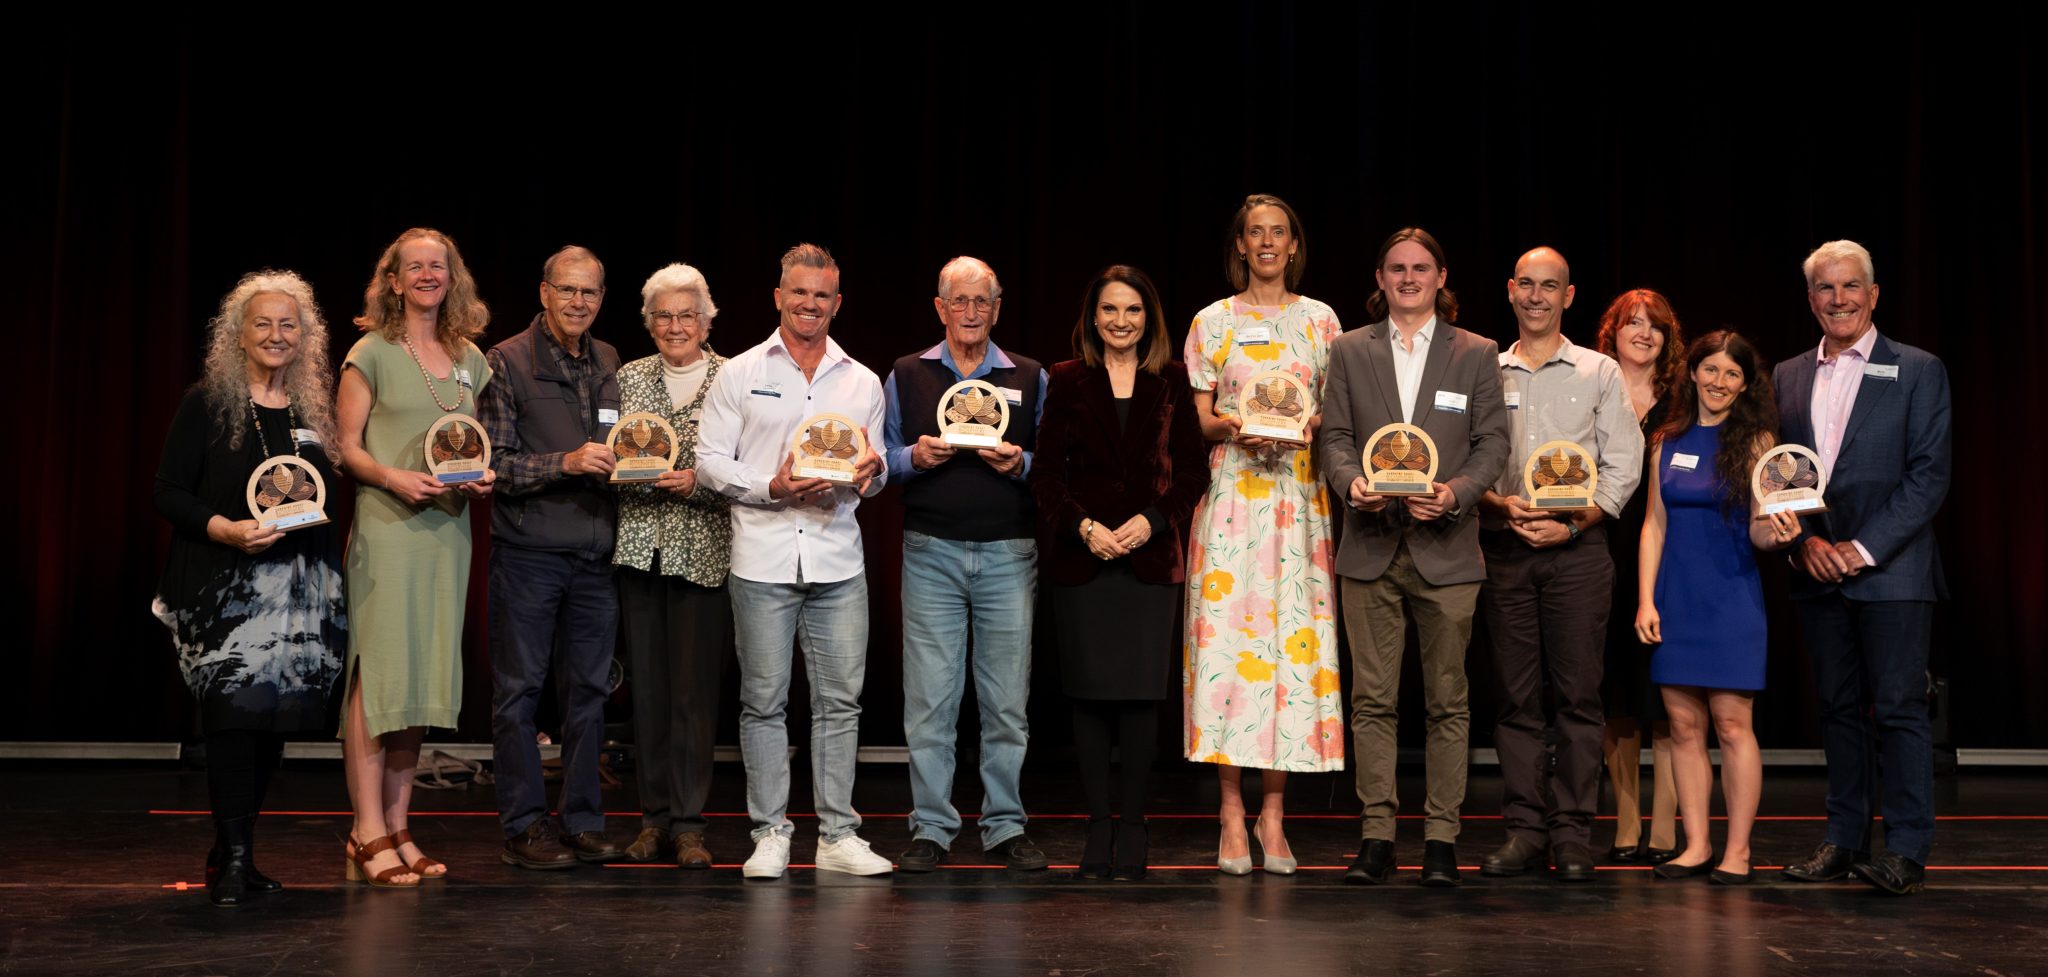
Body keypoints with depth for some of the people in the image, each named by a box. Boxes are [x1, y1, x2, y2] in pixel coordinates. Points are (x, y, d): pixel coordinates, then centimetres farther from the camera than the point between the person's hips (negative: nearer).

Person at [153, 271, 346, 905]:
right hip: (223, 587, -4)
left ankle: (233, 854, 17)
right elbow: (169, 495, -4)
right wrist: (227, 529, -18)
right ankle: (233, 858, -3)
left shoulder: (312, 408, 13)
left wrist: (312, 510, -1)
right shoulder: (207, 403, 0)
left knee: (275, 721, 5)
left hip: (299, 589, 4)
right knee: (233, 715, -11)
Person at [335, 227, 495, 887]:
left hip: (447, 530, 5)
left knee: (422, 679, 7)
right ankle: (368, 834, -3)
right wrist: (392, 476, -18)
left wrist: (484, 477, 1)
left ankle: (397, 828, 13)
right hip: (385, 528, -5)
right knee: (376, 673, -8)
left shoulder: (471, 359, 15)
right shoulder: (373, 353, 0)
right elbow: (344, 444, -2)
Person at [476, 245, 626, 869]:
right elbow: (495, 465, -8)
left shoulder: (610, 363, 13)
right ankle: (523, 827, 9)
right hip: (528, 552, -5)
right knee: (519, 690, 2)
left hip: (595, 553, 5)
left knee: (589, 690, 8)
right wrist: (566, 463, -18)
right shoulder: (507, 362, -3)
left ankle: (582, 822, 16)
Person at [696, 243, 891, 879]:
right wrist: (771, 487, -13)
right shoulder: (742, 374, 5)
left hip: (838, 561, 2)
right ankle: (770, 833, 11)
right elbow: (709, 461, 2)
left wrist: (869, 473, -8)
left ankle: (839, 835, 11)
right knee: (764, 700, 2)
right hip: (762, 559, -2)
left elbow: (875, 477, 16)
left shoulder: (863, 383, 13)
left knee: (840, 700, 3)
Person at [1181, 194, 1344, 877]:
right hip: (1231, 493, -1)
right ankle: (1232, 813, -1)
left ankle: (1273, 813, 3)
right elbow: (1198, 420, 7)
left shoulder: (1319, 321, 12)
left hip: (1298, 495, 1)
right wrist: (1231, 425, -13)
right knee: (1226, 637, -7)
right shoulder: (1212, 322, 9)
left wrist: (1311, 423, -9)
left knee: (1293, 640, -4)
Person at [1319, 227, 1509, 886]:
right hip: (1370, 547, 1)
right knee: (1372, 699, 2)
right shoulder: (1349, 351, 11)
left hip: (1446, 549, -1)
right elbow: (1335, 435, 7)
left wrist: (1458, 492, -14)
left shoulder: (1477, 354, 8)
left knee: (1448, 701, 2)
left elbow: (1493, 441, 4)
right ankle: (1376, 835, 8)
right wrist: (1351, 481, -14)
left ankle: (1442, 838, 9)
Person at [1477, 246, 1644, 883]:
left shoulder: (1599, 373, 8)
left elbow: (1623, 466, 3)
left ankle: (1572, 833, 1)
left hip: (1577, 547, -1)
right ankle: (1524, 828, 7)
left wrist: (1571, 523, -9)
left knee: (1578, 692, -4)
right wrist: (1499, 503, -10)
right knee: (1516, 694, 2)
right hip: (1504, 548, 2)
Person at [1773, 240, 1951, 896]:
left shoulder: (1918, 372, 0)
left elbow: (1929, 475, -6)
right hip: (1818, 572, 4)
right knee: (1839, 709, 9)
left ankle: (1907, 851, 1)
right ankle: (1845, 841, 16)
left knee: (1899, 707, -4)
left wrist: (1865, 547, -14)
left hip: (1891, 569, -4)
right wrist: (1804, 540, -5)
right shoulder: (1787, 377, 13)